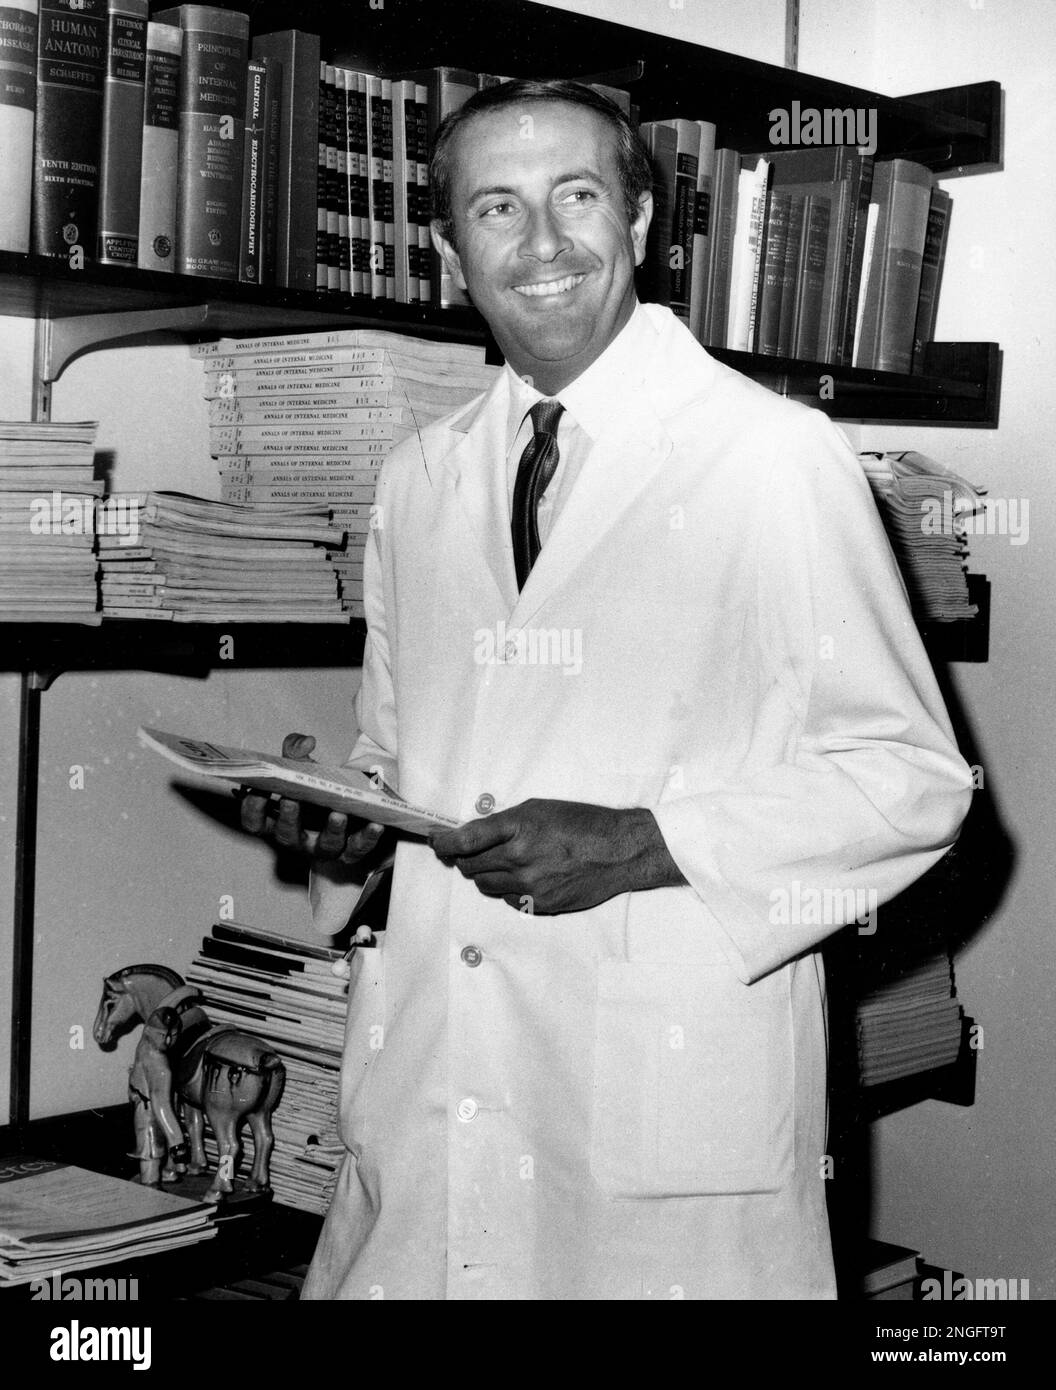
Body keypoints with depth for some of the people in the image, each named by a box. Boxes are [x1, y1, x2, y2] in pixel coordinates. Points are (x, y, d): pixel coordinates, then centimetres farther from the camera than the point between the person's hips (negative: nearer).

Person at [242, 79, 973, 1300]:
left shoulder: (776, 456, -7)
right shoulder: (416, 481, 11)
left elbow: (914, 778, -7)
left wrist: (637, 843, -18)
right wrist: (344, 817, -2)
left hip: (671, 1098, -4)